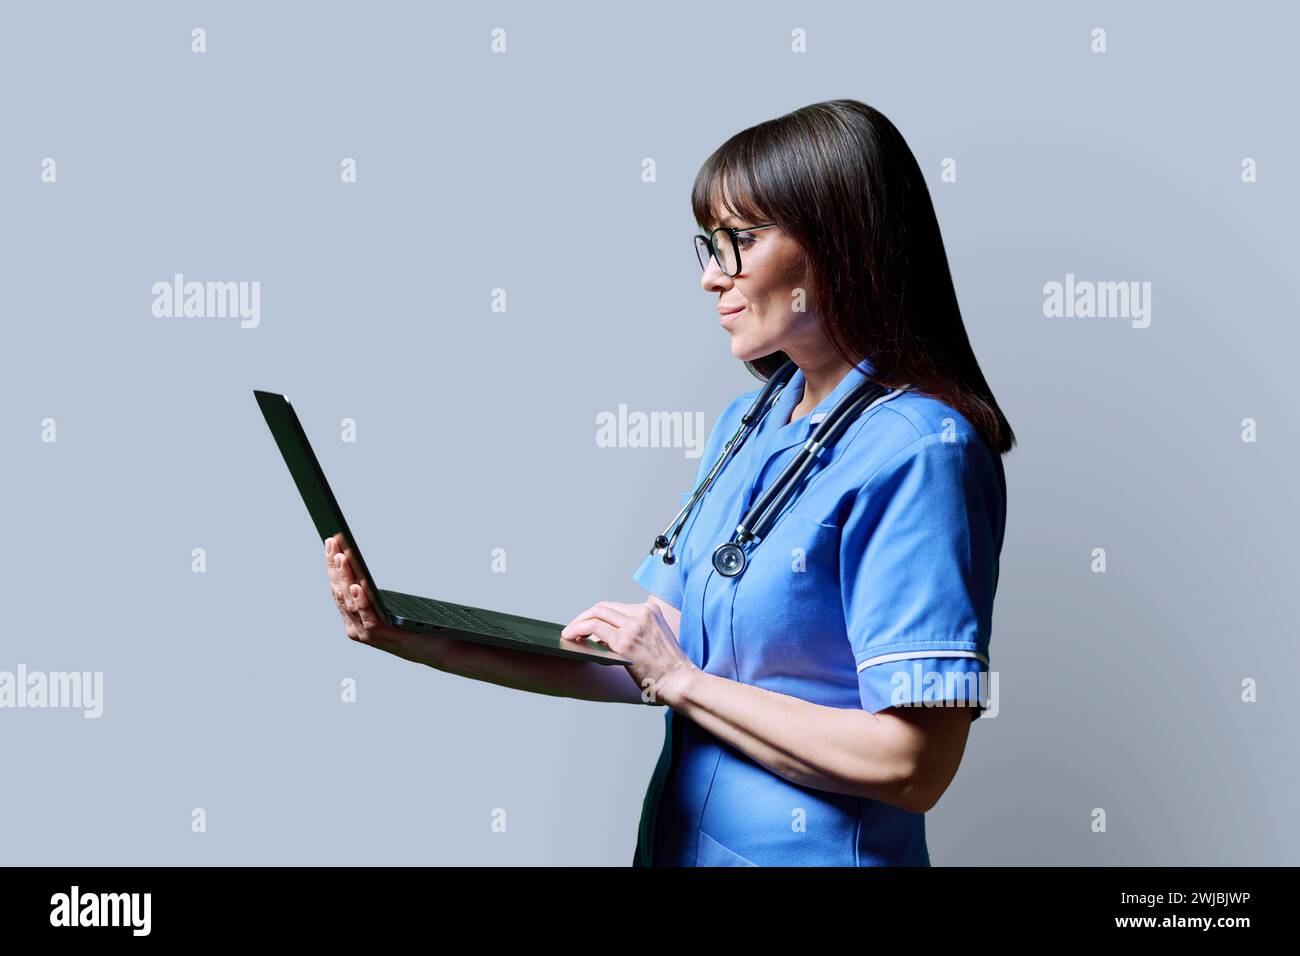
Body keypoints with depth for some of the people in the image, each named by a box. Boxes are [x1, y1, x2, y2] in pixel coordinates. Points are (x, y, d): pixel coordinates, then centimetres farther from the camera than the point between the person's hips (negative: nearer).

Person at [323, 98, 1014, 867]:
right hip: (680, 837, 7)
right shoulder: (746, 426, 5)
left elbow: (913, 762, -24)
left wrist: (683, 681, -18)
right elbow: (655, 664, 5)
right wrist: (425, 642, -2)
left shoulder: (918, 451, -19)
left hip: (806, 847, -7)